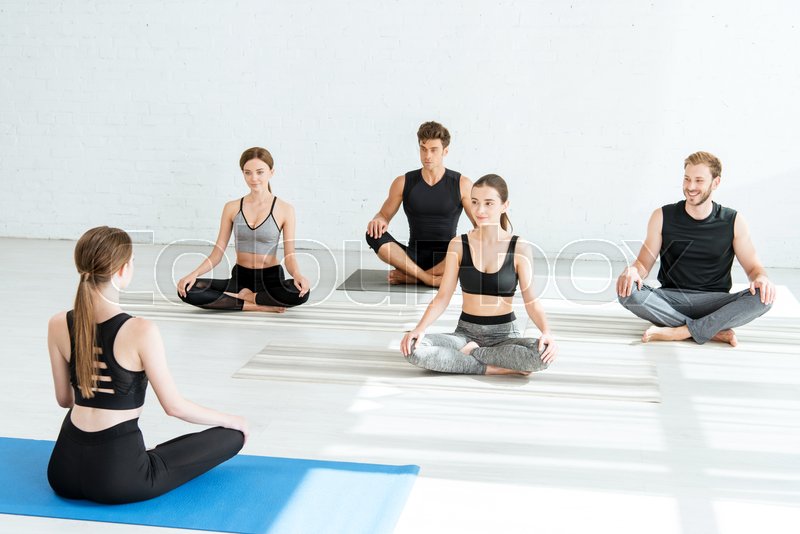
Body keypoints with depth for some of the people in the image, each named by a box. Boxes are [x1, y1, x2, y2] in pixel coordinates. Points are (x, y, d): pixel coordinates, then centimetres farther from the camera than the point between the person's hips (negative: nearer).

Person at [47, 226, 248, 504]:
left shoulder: (58, 325, -2)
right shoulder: (141, 331, -19)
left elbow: (65, 399, 11)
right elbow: (175, 407, -11)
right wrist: (230, 419, 7)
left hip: (63, 472, 6)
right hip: (117, 478, -6)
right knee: (233, 433, 10)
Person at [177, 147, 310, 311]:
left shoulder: (285, 209, -4)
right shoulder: (232, 208, 4)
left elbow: (289, 256, -7)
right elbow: (217, 253, 2)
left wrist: (297, 275, -30)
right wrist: (194, 274, -16)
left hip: (271, 278, -2)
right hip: (240, 278, 2)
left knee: (301, 293, -37)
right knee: (188, 291, -22)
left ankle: (245, 296, -12)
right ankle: (259, 306, -20)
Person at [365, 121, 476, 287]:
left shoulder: (461, 184, 0)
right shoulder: (403, 183, 4)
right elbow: (384, 215, 11)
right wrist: (379, 220, -14)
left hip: (446, 260, -1)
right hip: (414, 257, 1)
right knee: (373, 235, -24)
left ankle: (411, 276, -25)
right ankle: (429, 278, -31)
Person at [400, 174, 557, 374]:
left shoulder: (520, 248, -6)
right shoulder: (458, 245, -2)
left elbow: (531, 300, -8)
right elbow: (443, 297, -4)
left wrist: (546, 332, -28)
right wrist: (420, 328, -21)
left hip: (504, 334, -1)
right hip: (466, 332, 1)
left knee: (543, 353, -34)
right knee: (414, 349, -28)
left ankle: (471, 352, -13)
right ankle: (495, 369, -21)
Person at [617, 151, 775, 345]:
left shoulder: (732, 222, 2)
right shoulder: (663, 217, 2)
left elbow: (753, 266, 7)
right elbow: (644, 262, 2)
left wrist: (761, 277, -19)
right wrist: (633, 271, -23)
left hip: (714, 302, 0)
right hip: (671, 299, 0)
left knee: (763, 297, -28)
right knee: (627, 291, -30)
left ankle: (678, 332, -28)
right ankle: (715, 331, -24)